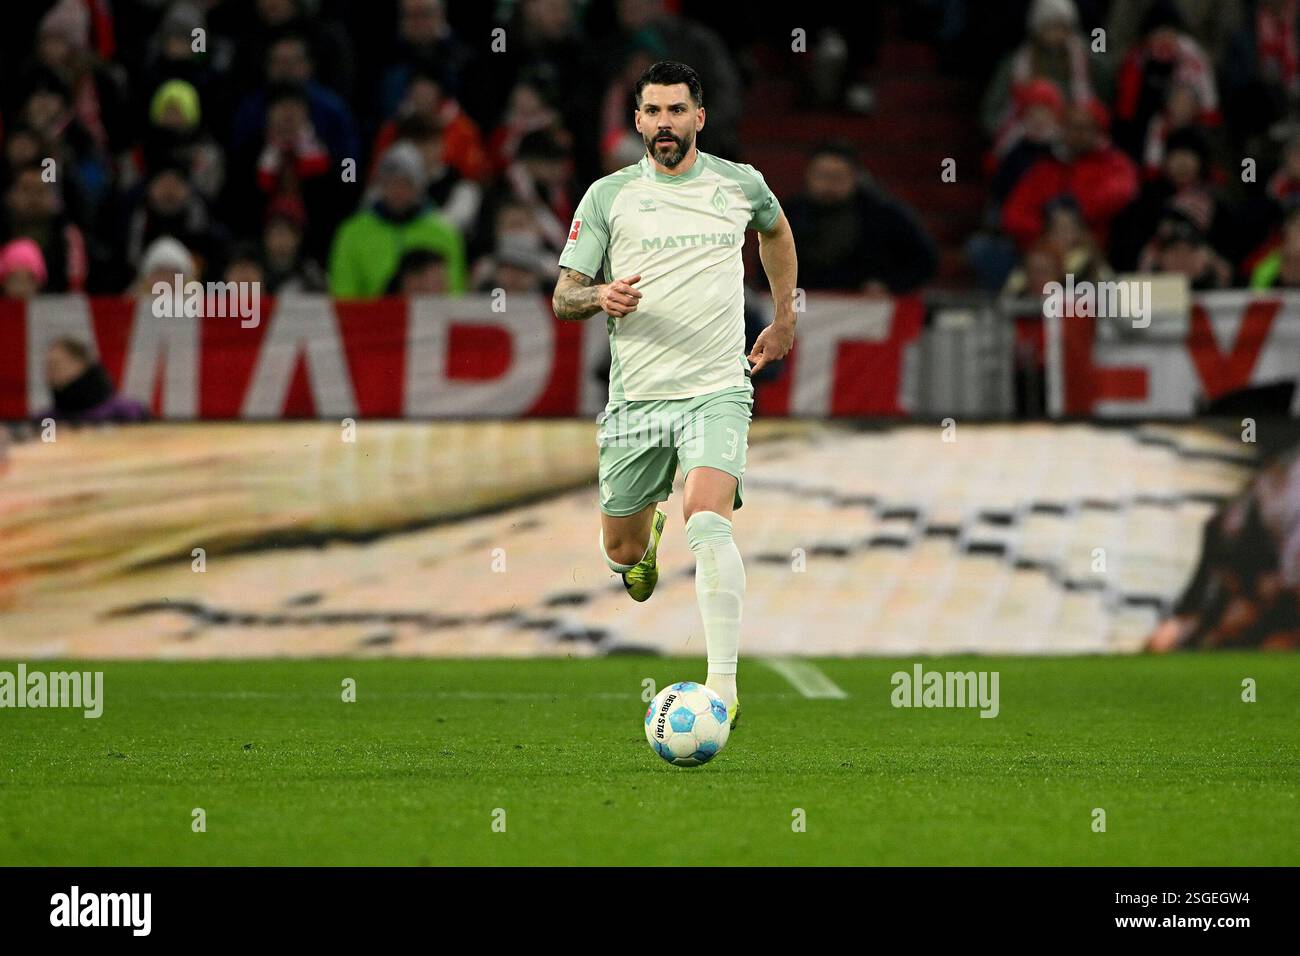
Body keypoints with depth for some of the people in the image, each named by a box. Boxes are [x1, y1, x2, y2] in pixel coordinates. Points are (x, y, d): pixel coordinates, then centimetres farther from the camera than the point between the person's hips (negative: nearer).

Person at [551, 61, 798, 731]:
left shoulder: (740, 185, 6)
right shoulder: (609, 195, 2)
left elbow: (775, 229, 30)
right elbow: (563, 297, 3)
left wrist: (785, 316, 28)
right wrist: (600, 297, -19)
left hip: (716, 391, -1)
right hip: (635, 397, 1)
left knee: (708, 524, -24)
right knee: (620, 550, 9)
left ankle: (724, 683, -26)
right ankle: (650, 532, 49)